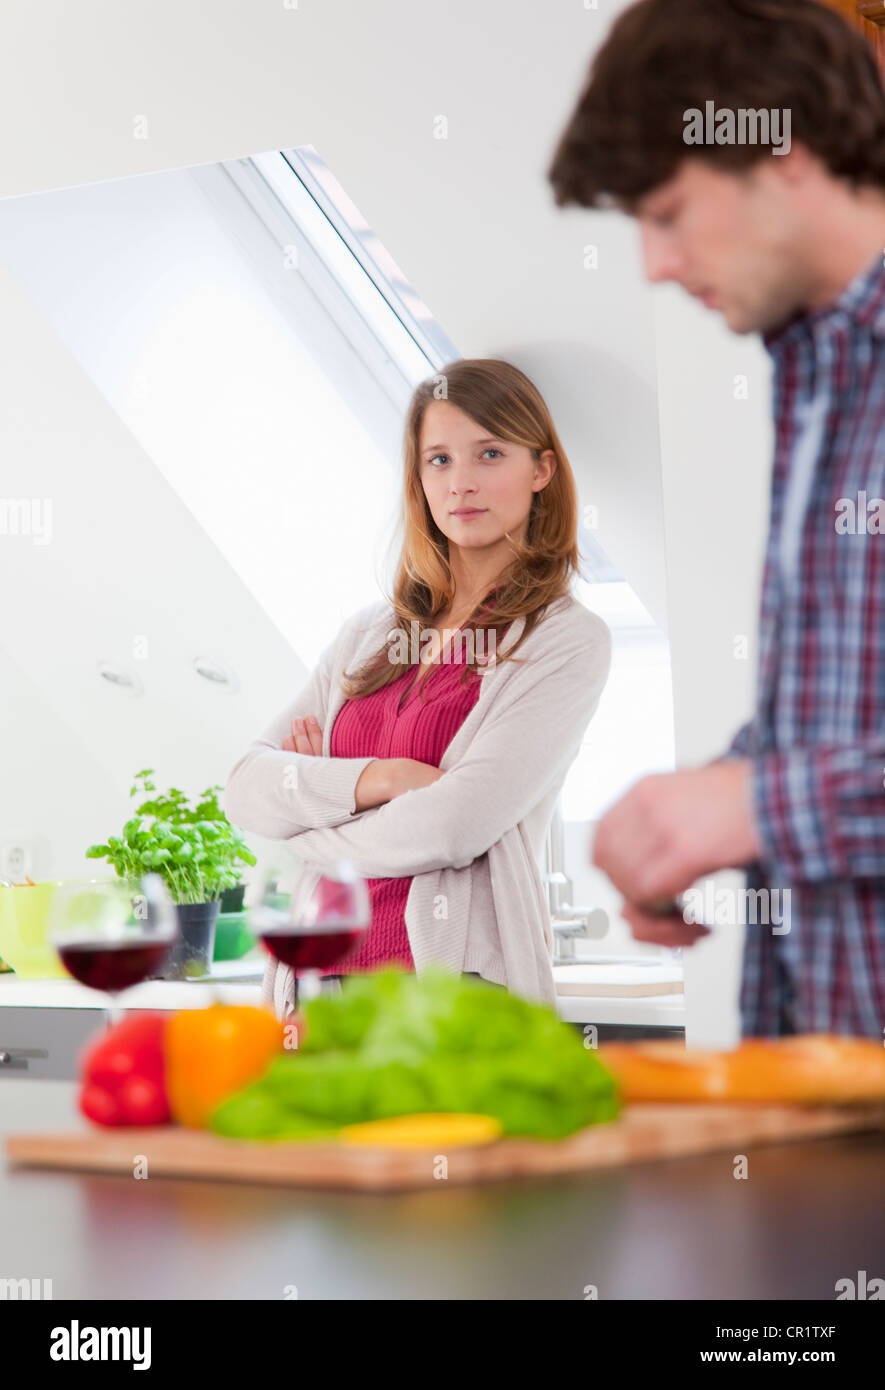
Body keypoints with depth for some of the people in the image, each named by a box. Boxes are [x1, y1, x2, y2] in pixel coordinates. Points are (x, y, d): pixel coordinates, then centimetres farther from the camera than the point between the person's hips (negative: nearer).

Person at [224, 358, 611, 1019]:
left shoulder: (568, 639, 1)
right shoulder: (373, 631, 18)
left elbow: (458, 825, -10)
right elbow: (246, 787, 9)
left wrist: (308, 847, 4)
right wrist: (378, 779, -7)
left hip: (453, 989, -4)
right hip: (316, 983, 4)